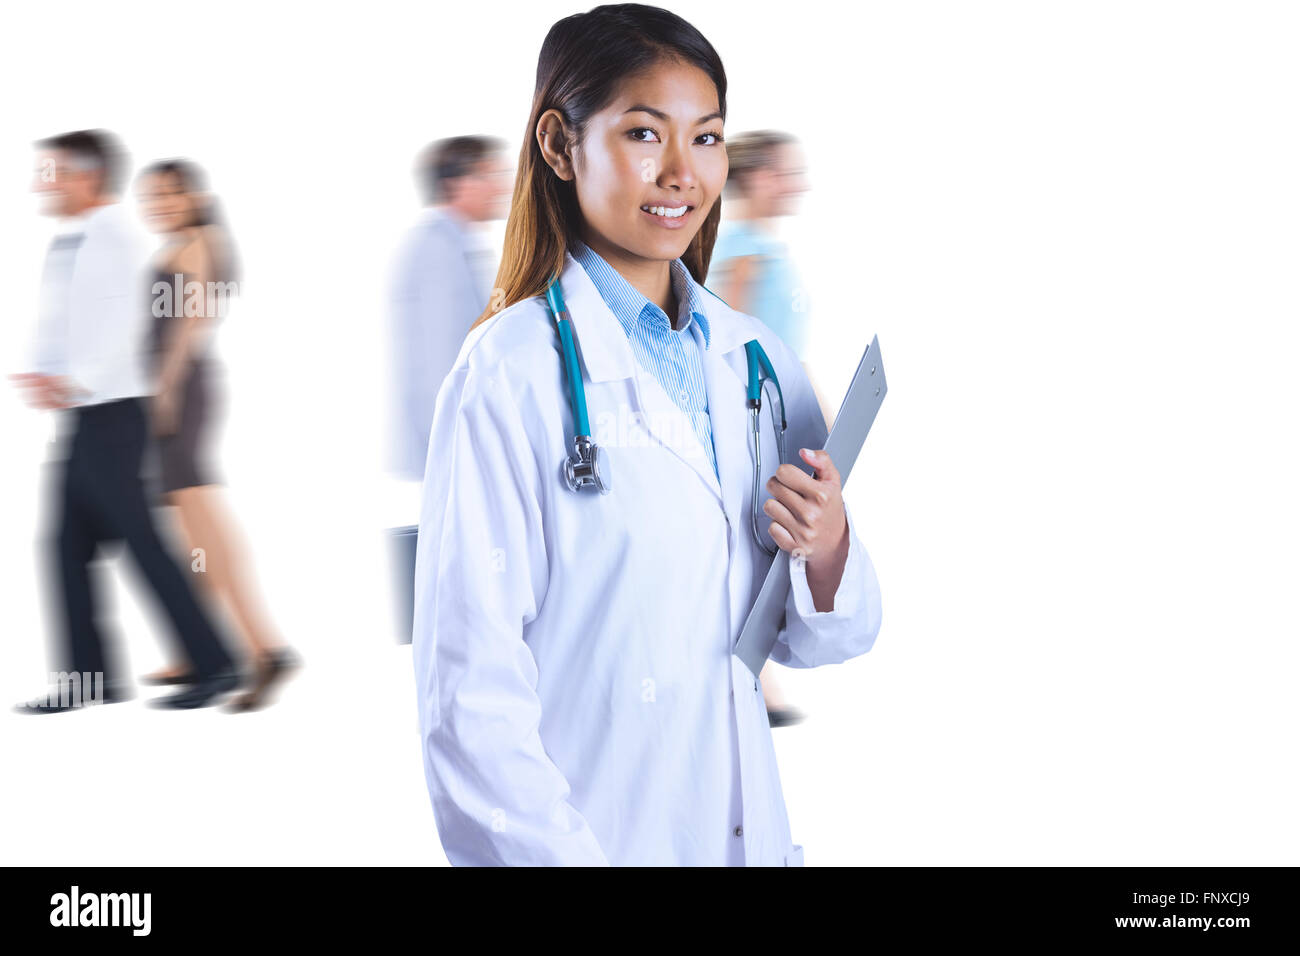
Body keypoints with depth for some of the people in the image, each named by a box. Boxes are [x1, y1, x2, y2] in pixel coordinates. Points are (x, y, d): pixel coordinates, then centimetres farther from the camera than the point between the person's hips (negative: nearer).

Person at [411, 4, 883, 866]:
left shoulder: (761, 363, 3)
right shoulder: (510, 374, -15)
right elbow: (471, 699, -17)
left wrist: (829, 549, -11)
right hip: (587, 833, -5)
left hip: (751, 828, 5)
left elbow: (811, 641, 8)